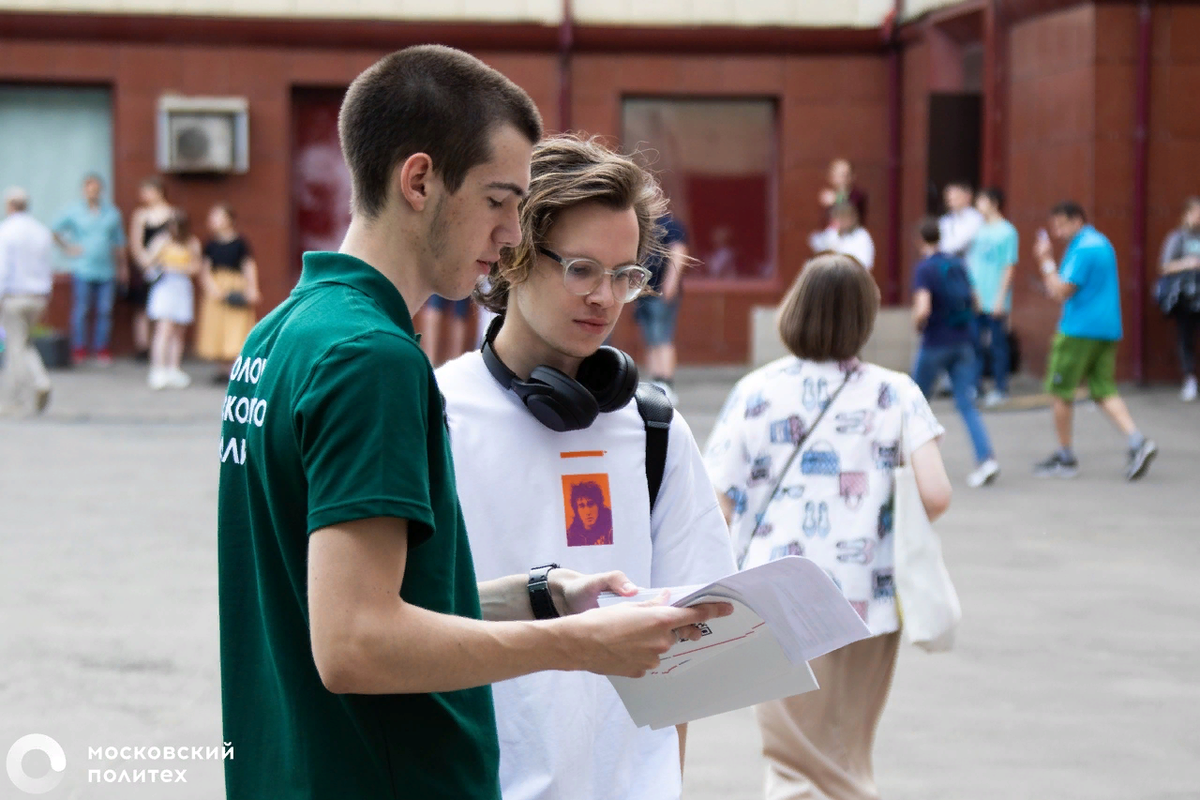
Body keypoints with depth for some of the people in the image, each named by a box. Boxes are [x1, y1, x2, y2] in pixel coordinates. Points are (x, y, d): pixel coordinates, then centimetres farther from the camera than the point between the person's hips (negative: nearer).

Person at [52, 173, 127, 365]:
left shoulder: (112, 212, 10)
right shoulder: (74, 212, 3)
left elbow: (119, 242, 16)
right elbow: (55, 230, 11)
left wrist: (122, 266, 15)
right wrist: (68, 248, 3)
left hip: (106, 271, 2)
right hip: (83, 271, -2)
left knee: (104, 312, 1)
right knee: (80, 311, -4)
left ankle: (101, 349, 8)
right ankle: (79, 349, 3)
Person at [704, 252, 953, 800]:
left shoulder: (754, 393, -4)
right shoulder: (894, 394, -3)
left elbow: (716, 509, -7)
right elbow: (935, 496, -14)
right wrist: (895, 526, 7)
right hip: (869, 603, 1)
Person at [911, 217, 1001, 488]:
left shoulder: (923, 269, -12)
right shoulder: (957, 265, 7)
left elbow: (923, 309, -24)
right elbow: (973, 303, 15)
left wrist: (918, 323, -4)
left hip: (935, 343, -5)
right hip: (962, 343, 5)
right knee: (966, 404, 1)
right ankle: (986, 458, -14)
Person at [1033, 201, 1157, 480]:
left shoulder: (1081, 250, -16)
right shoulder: (1102, 243, 15)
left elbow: (1061, 292, -18)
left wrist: (1046, 261, -11)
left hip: (1079, 330, -9)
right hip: (1108, 329, 9)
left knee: (1061, 391, 3)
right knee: (1104, 389, 9)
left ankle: (1065, 457, 10)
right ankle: (1137, 441, -9)